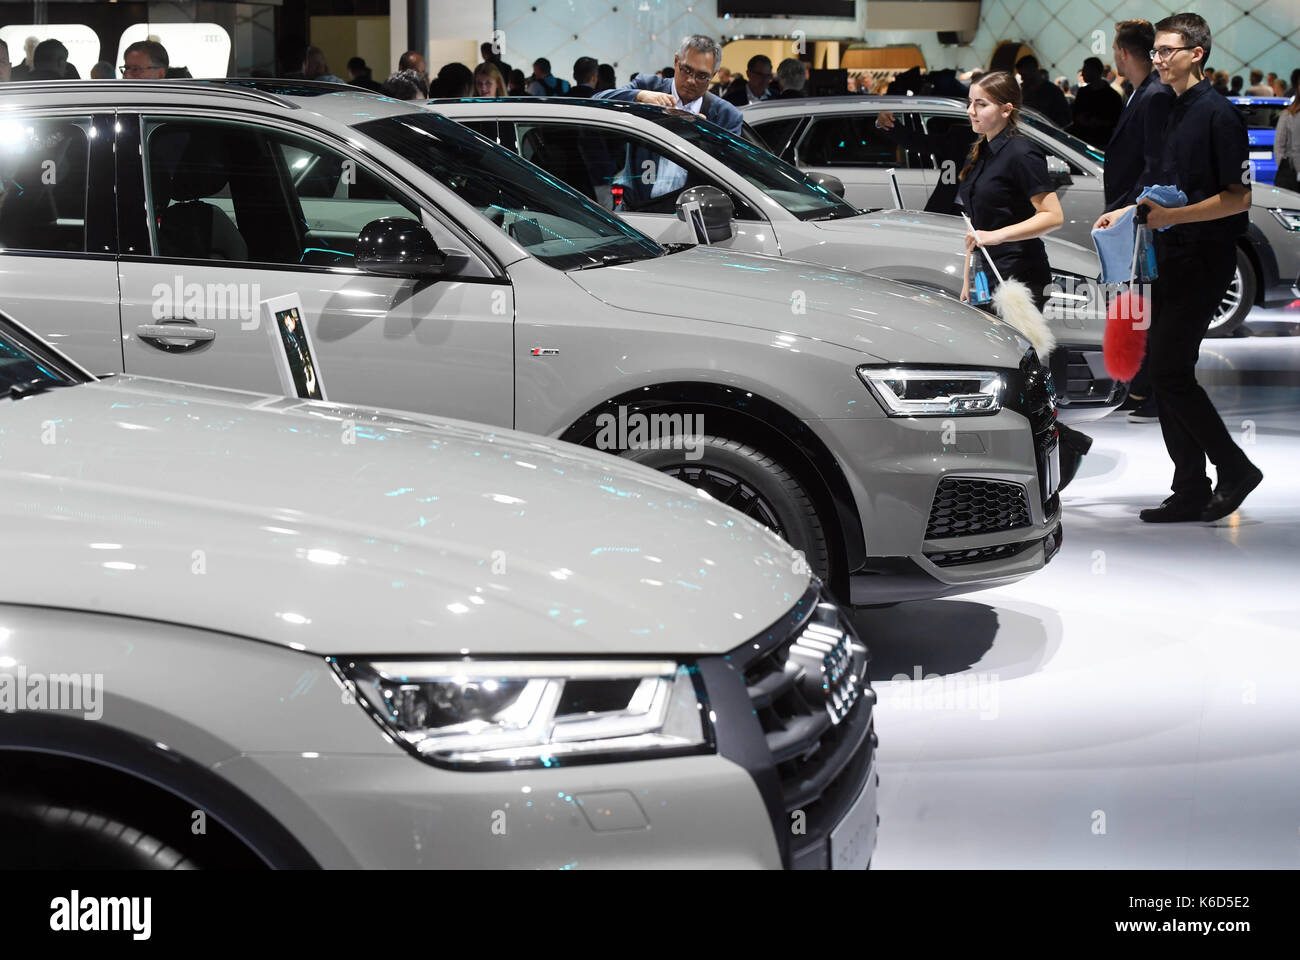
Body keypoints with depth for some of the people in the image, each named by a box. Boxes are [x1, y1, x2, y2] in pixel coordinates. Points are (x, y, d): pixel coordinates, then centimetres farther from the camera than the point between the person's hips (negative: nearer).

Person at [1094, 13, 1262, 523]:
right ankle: (1191, 493, 13)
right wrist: (1127, 213, 15)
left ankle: (1236, 469, 1)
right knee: (1168, 373, 8)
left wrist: (1169, 217, -22)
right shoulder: (1175, 113, 16)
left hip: (1205, 259, -9)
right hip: (1172, 258, 9)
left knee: (1170, 370, -12)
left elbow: (1237, 197, -17)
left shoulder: (1218, 114, -12)